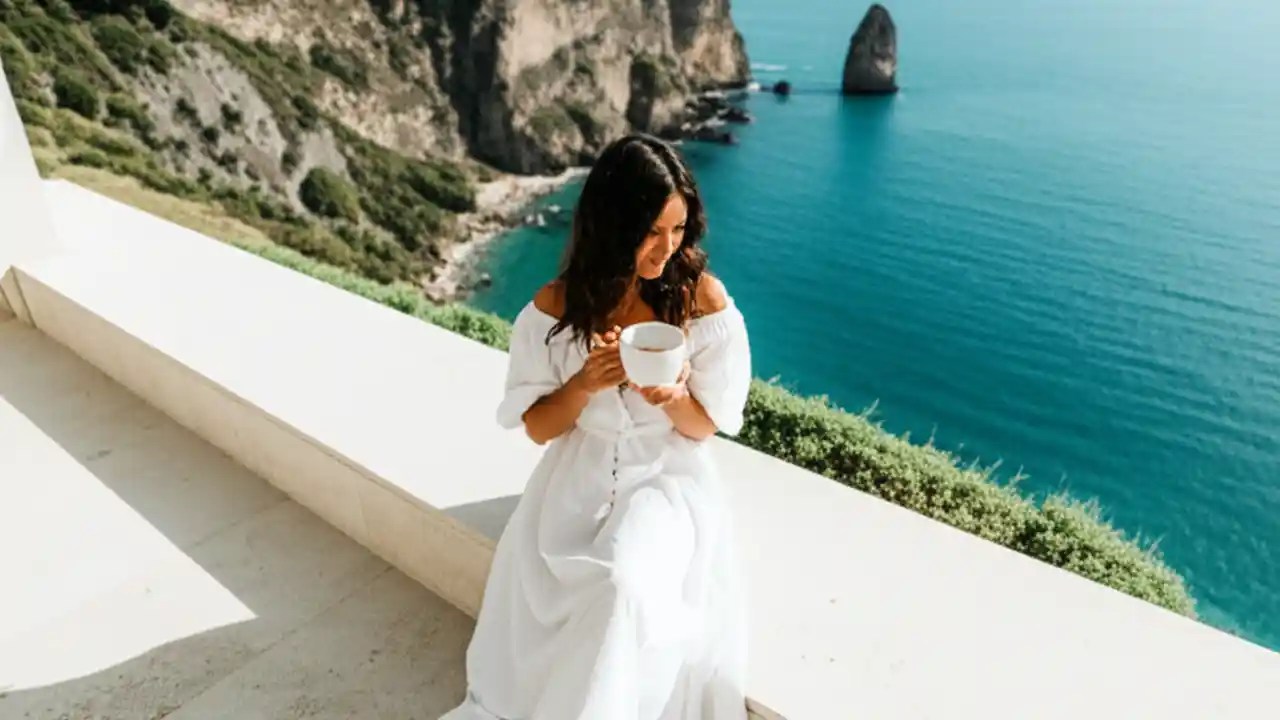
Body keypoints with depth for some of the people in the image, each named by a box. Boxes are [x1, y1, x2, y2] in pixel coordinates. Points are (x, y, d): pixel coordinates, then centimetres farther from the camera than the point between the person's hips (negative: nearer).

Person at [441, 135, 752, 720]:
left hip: (667, 478, -1)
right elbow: (538, 428, -2)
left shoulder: (703, 298, -10)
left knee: (624, 584, -29)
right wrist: (583, 386, -21)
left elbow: (705, 425, -3)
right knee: (532, 598, -18)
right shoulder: (556, 307, -7)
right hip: (579, 479, 2)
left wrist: (672, 399, -26)